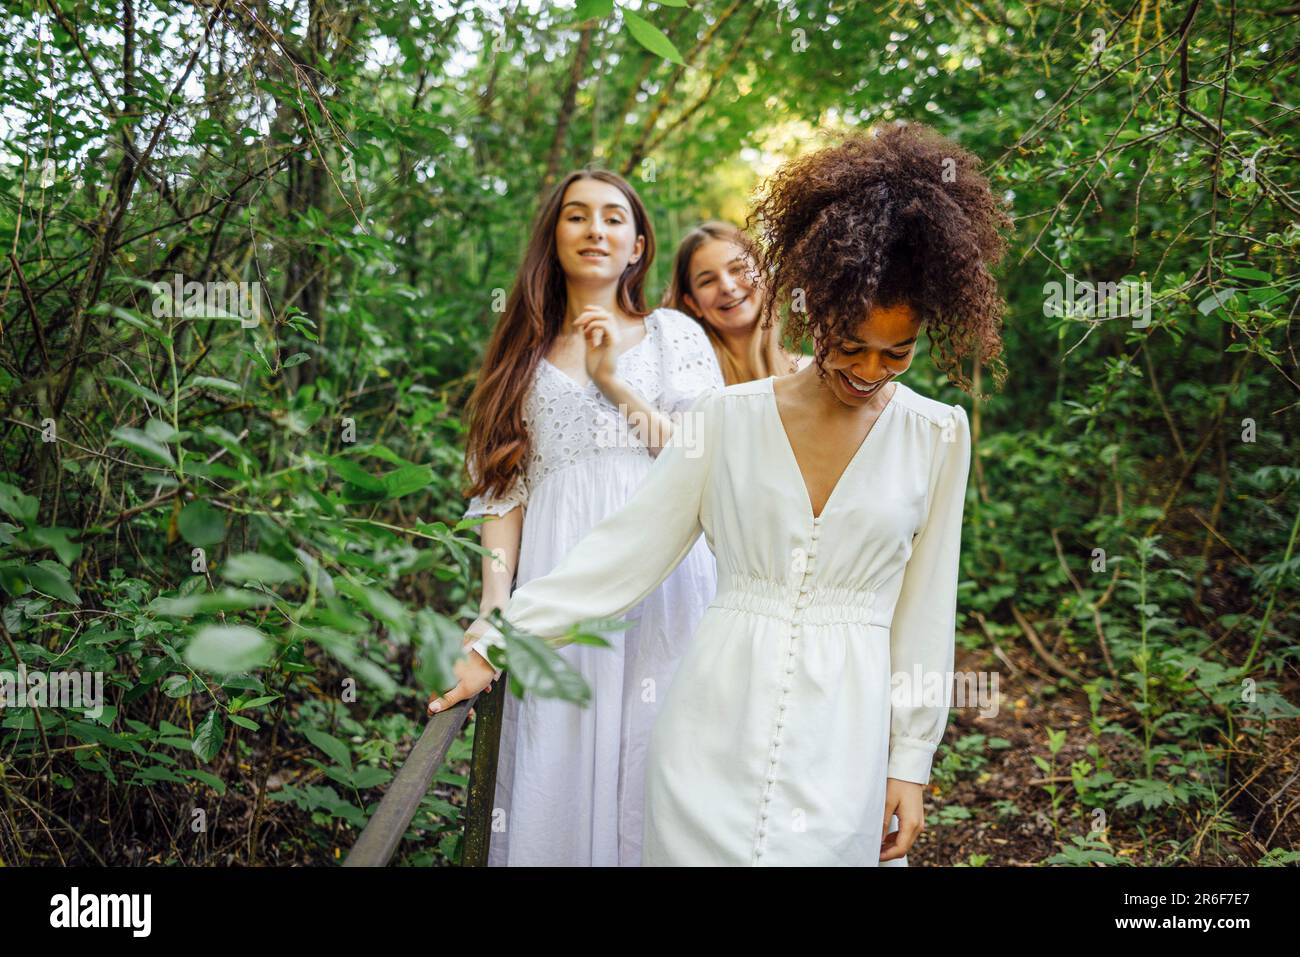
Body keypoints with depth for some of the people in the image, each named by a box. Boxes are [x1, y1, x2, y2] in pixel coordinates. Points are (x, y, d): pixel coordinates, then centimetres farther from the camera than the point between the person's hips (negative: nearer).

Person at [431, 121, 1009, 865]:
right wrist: (498, 643, -5)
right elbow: (626, 551, 0)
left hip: (841, 738, 0)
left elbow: (923, 614, 3)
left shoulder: (937, 437, 1)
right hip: (717, 726, 0)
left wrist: (910, 764, 4)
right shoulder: (728, 419, -1)